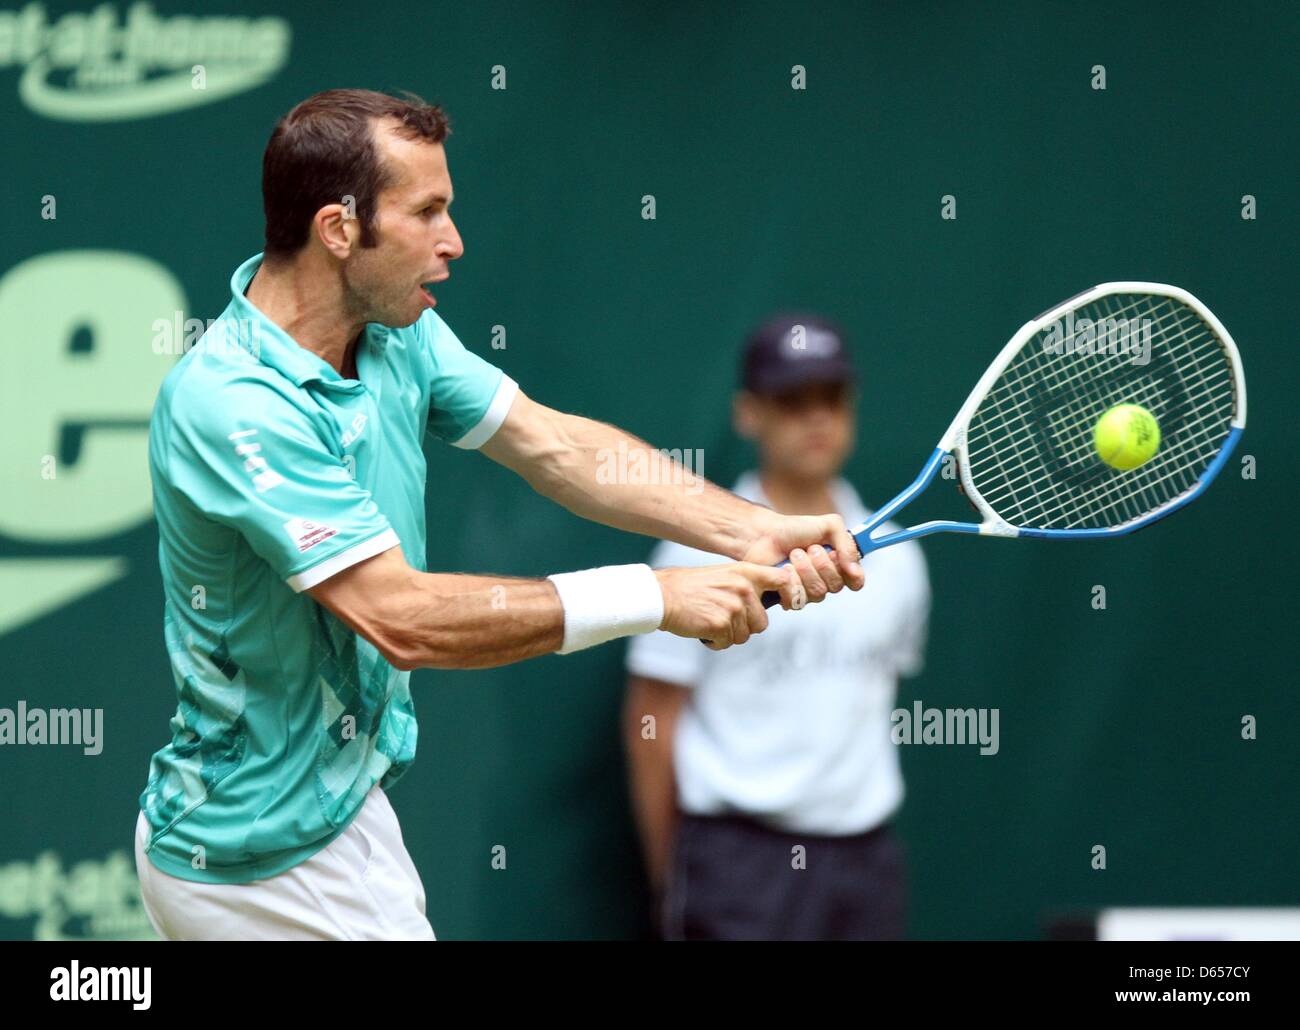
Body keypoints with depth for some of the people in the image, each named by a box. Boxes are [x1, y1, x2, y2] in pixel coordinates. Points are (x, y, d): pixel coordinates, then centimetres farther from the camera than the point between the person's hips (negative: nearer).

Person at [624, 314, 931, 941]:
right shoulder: (700, 556, -4)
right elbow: (651, 727, -2)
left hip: (866, 858, 5)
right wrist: (669, 880, 0)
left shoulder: (895, 560, 10)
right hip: (740, 858, -5)